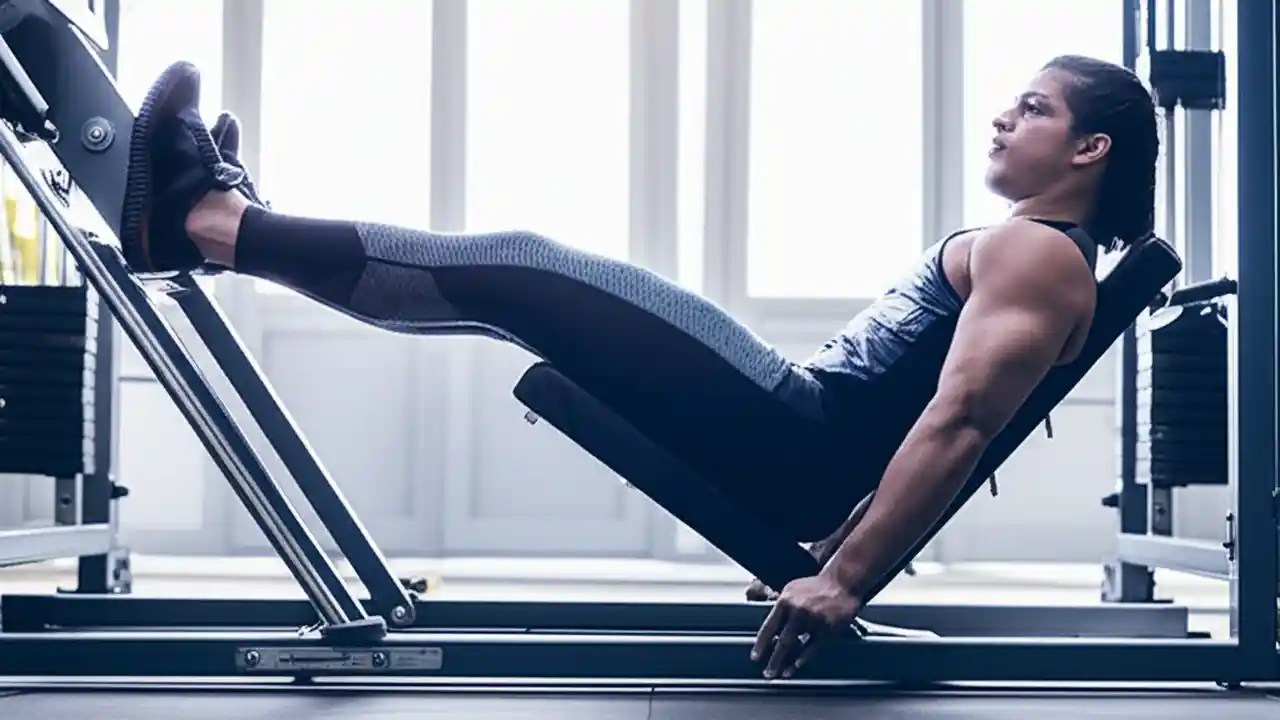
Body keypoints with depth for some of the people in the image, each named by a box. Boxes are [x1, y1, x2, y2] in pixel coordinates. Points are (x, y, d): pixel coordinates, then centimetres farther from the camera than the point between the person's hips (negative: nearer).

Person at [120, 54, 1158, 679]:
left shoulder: (1042, 255, -7)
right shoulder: (1025, 254, 26)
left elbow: (958, 422, -19)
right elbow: (917, 410, 27)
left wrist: (847, 579, -26)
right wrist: (832, 544, 28)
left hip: (785, 436, -9)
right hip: (793, 447, 9)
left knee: (519, 271, -12)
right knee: (515, 284, 7)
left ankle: (205, 223, -9)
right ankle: (226, 220, 10)